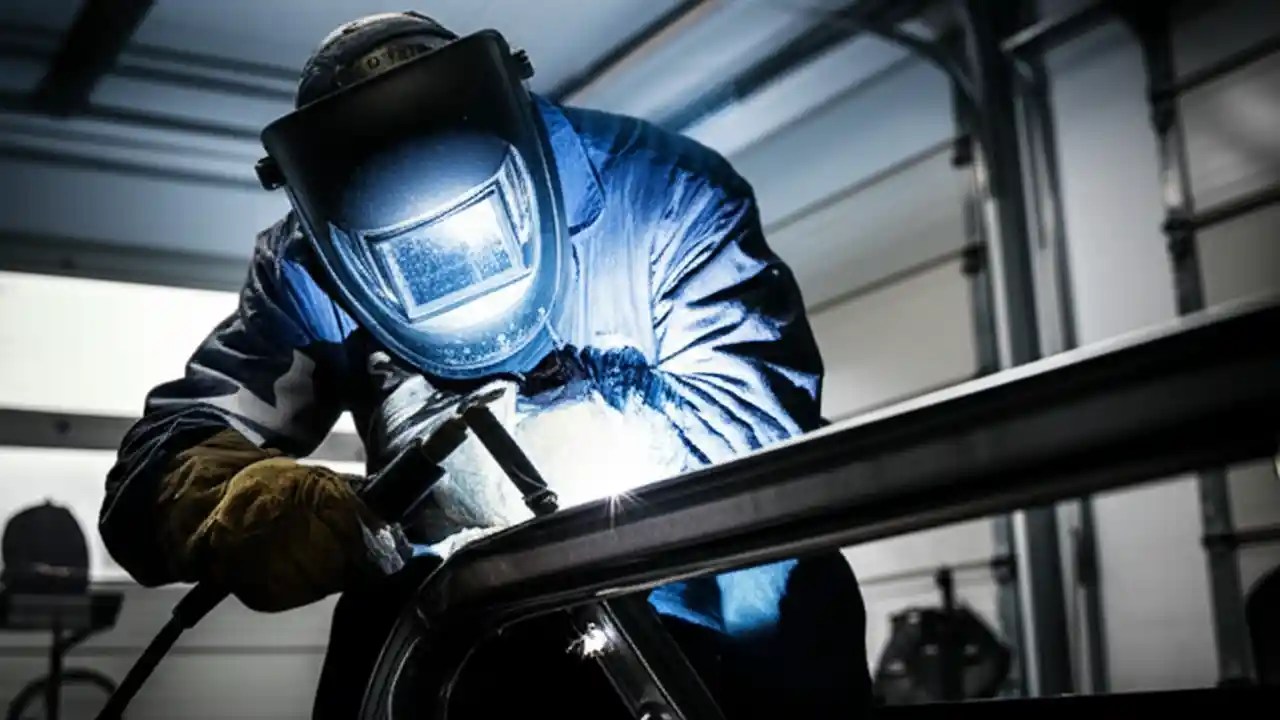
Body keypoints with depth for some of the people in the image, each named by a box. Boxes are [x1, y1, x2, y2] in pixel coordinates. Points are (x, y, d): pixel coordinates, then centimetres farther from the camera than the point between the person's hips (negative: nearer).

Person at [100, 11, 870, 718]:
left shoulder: (658, 192, -16)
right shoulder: (316, 273, -9)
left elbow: (763, 398, -24)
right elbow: (164, 460, -14)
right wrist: (241, 509, -38)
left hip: (702, 577, -1)